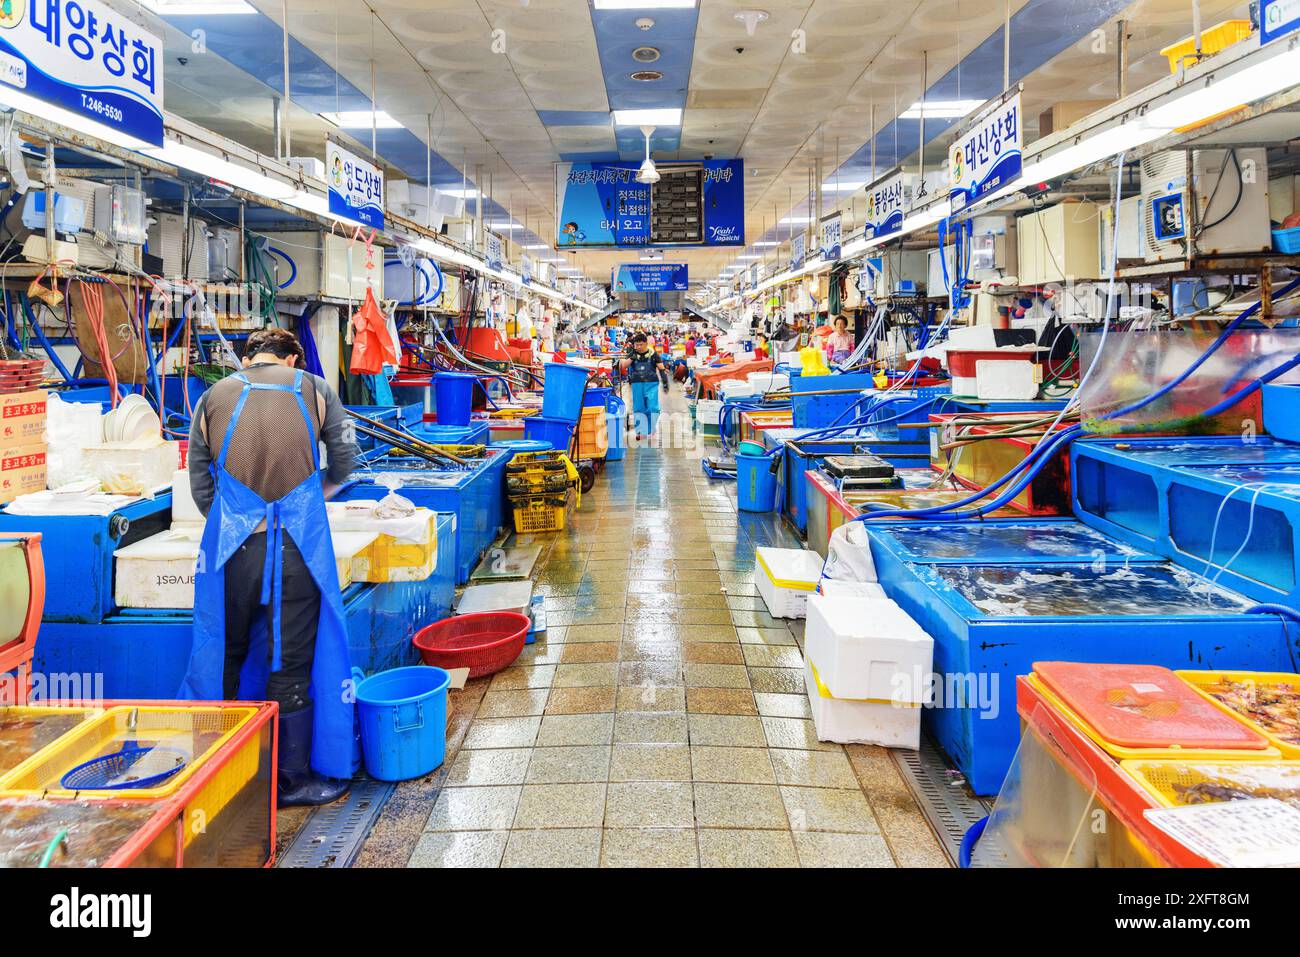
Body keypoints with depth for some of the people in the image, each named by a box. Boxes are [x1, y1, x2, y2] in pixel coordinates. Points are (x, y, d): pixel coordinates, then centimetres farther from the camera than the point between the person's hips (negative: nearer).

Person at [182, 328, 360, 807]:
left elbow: (200, 487, 10)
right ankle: (293, 778, 18)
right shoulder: (313, 388, 7)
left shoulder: (213, 397, 10)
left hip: (231, 547, 2)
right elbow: (344, 459, 13)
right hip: (297, 546, -2)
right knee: (292, 661, 7)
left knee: (225, 656, 18)